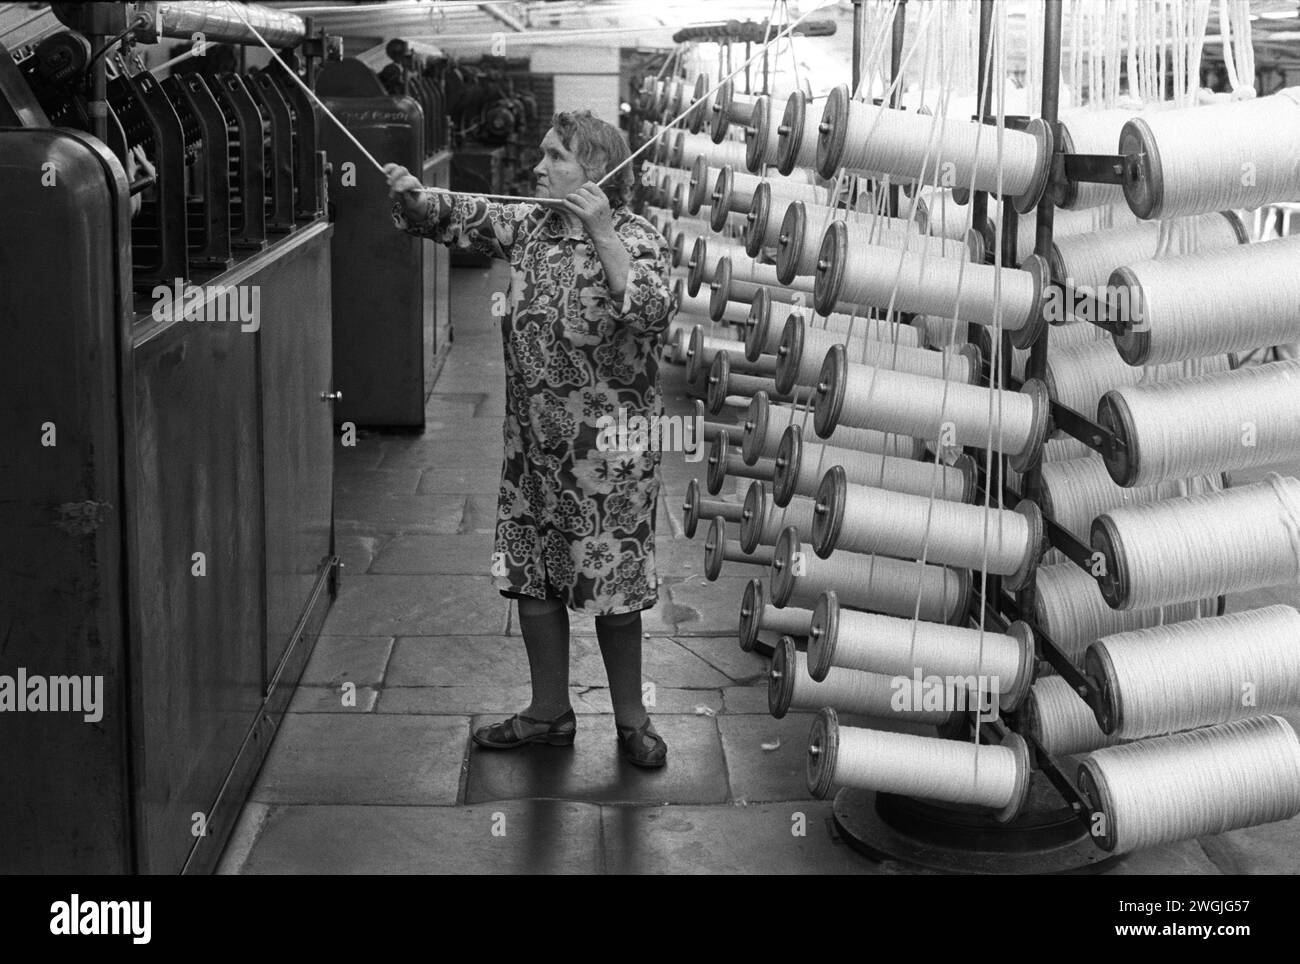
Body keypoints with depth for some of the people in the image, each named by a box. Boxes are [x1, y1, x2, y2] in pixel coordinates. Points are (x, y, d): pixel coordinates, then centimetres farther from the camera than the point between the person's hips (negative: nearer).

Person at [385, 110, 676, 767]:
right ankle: (549, 713, 29)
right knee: (532, 577, 13)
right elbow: (459, 217, 9)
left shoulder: (635, 238, -11)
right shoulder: (529, 227, 7)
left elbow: (651, 312, -28)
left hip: (608, 446, -6)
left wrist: (603, 233, -31)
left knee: (611, 586, 3)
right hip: (533, 442, 6)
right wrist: (412, 195, -12)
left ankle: (631, 719, 21)